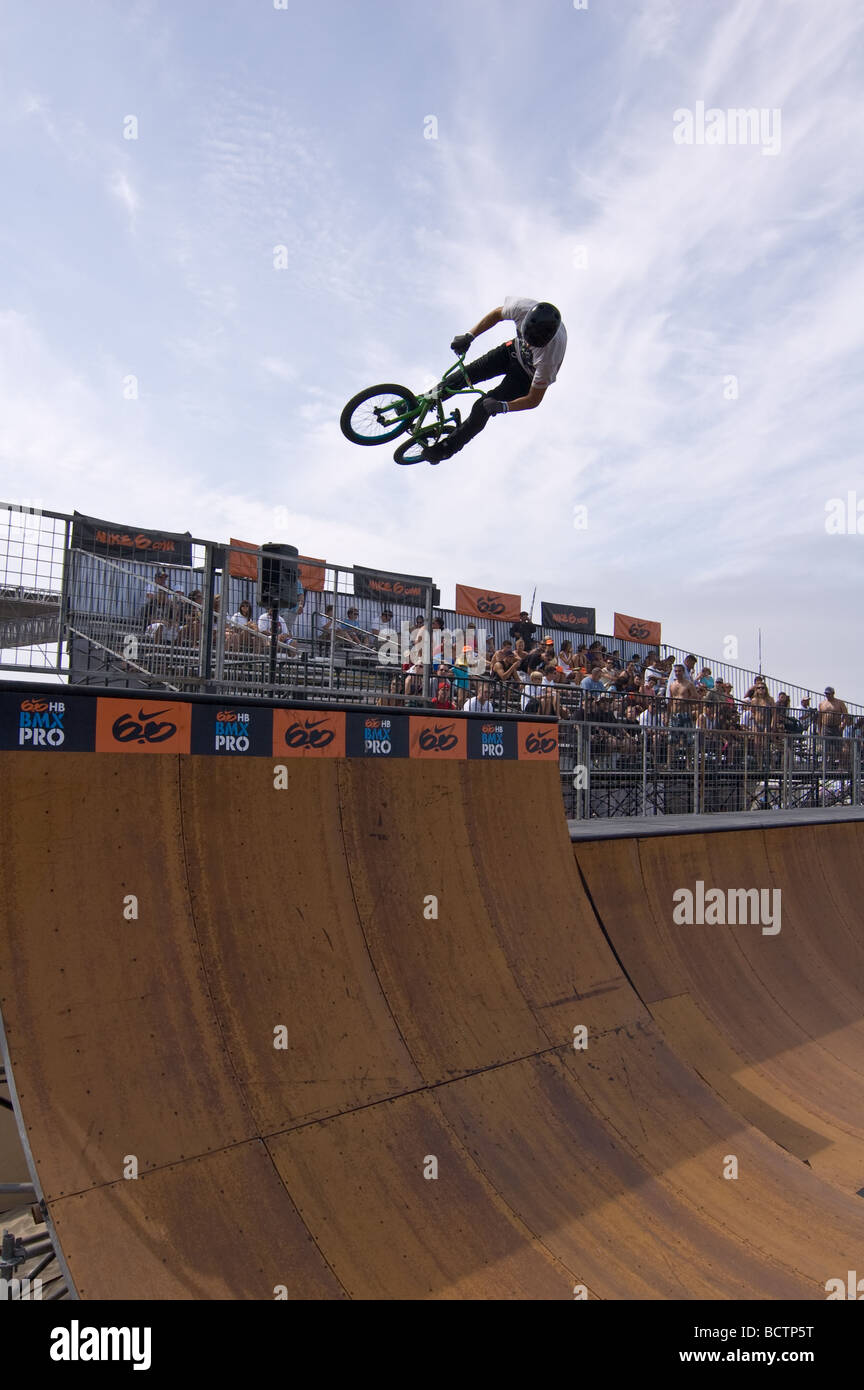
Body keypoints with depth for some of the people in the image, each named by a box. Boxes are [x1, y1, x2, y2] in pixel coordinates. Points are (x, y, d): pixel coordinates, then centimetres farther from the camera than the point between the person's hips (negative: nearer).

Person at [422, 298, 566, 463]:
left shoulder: (550, 356, -42)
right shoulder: (523, 307, -33)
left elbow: (534, 400, -29)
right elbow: (497, 314, -7)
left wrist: (503, 407, -42)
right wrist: (469, 336, -14)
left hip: (527, 376, -4)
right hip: (515, 350, 4)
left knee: (483, 407, -10)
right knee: (465, 374, -3)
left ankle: (448, 447, 13)